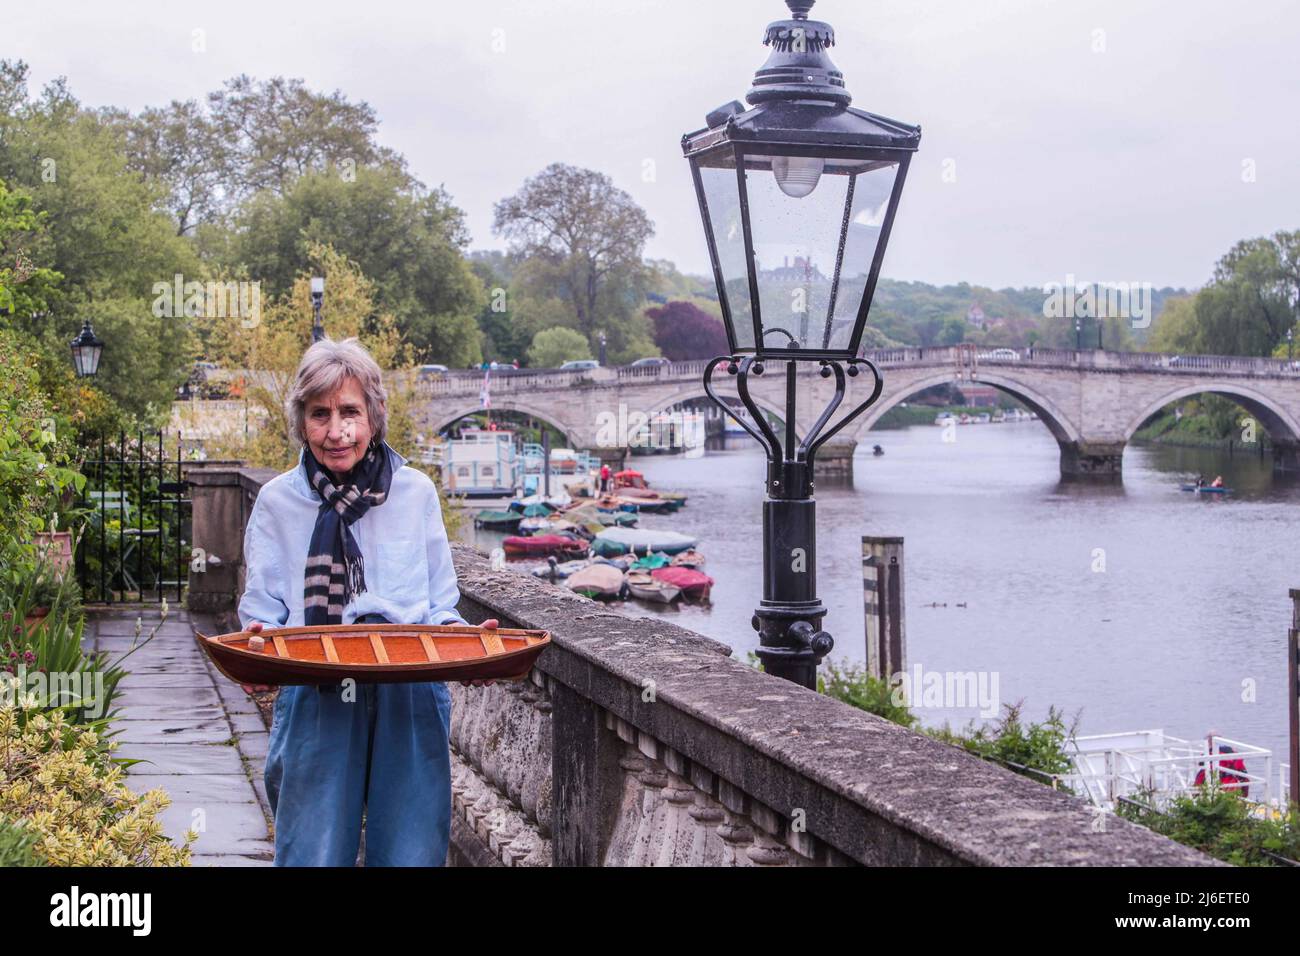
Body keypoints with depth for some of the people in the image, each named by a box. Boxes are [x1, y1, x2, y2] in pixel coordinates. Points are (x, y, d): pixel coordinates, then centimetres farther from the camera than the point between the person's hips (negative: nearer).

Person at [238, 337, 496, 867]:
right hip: (315, 704, -1)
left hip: (409, 706, 1)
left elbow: (440, 606, 10)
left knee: (409, 853, 5)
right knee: (314, 855, 0)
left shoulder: (415, 492, 6)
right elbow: (263, 610, 6)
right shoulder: (278, 501, 4)